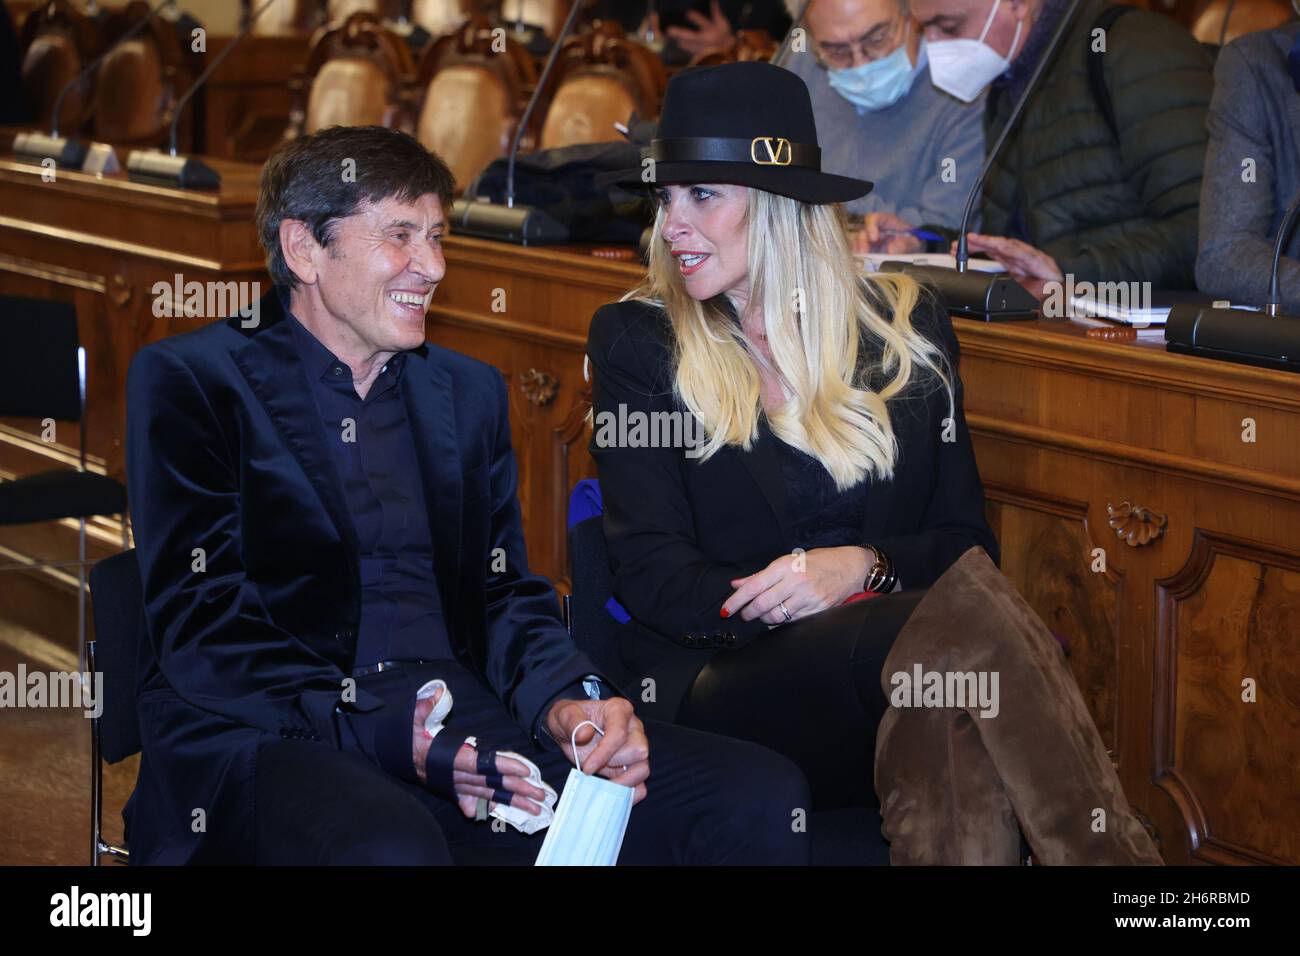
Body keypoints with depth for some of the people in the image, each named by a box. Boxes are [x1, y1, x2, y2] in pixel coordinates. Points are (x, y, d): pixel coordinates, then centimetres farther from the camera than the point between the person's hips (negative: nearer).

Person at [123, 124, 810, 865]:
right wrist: (391, 731, -19)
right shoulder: (188, 381, 3)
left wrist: (567, 699, -7)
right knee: (392, 848, -41)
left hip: (462, 717, 6)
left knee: (762, 797, -15)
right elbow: (201, 631, -7)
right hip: (263, 736, -5)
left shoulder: (469, 393, 22)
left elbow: (508, 594, 18)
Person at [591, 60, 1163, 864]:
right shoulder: (638, 340, 9)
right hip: (722, 689, -2)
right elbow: (650, 571, 0)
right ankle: (1113, 856, -33)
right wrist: (792, 603, -16)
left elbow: (967, 541, 11)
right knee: (966, 620, -35)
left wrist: (864, 569, -11)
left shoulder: (906, 330, 15)